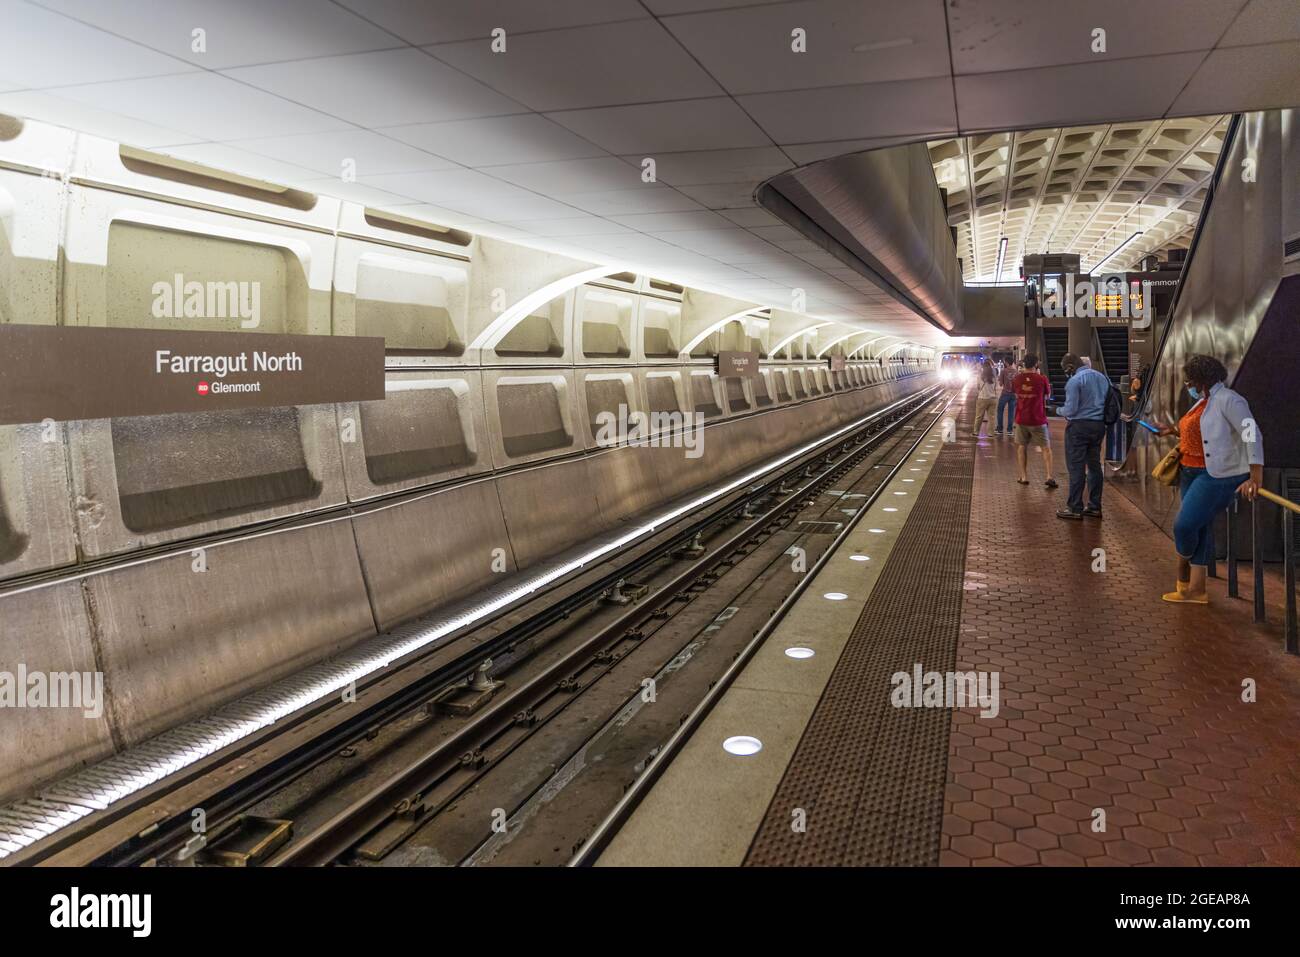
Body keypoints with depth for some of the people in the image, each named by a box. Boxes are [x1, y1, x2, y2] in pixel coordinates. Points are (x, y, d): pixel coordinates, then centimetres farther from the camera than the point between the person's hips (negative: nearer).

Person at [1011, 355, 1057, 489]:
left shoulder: (1017, 379, -2)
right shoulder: (1042, 378, -11)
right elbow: (1048, 396, 5)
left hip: (1021, 419, 3)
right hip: (1038, 420, -3)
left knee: (1022, 447, 14)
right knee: (1046, 448, 3)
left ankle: (1024, 477, 12)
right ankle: (1050, 477, -8)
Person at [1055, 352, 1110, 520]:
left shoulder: (1074, 381, -14)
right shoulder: (1102, 377, 9)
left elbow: (1070, 410, -15)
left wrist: (1058, 410, 4)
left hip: (1079, 426, -7)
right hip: (1099, 425, 7)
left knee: (1076, 467, -2)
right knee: (1094, 465, 13)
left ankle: (1075, 508, 0)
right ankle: (1094, 507, 18)